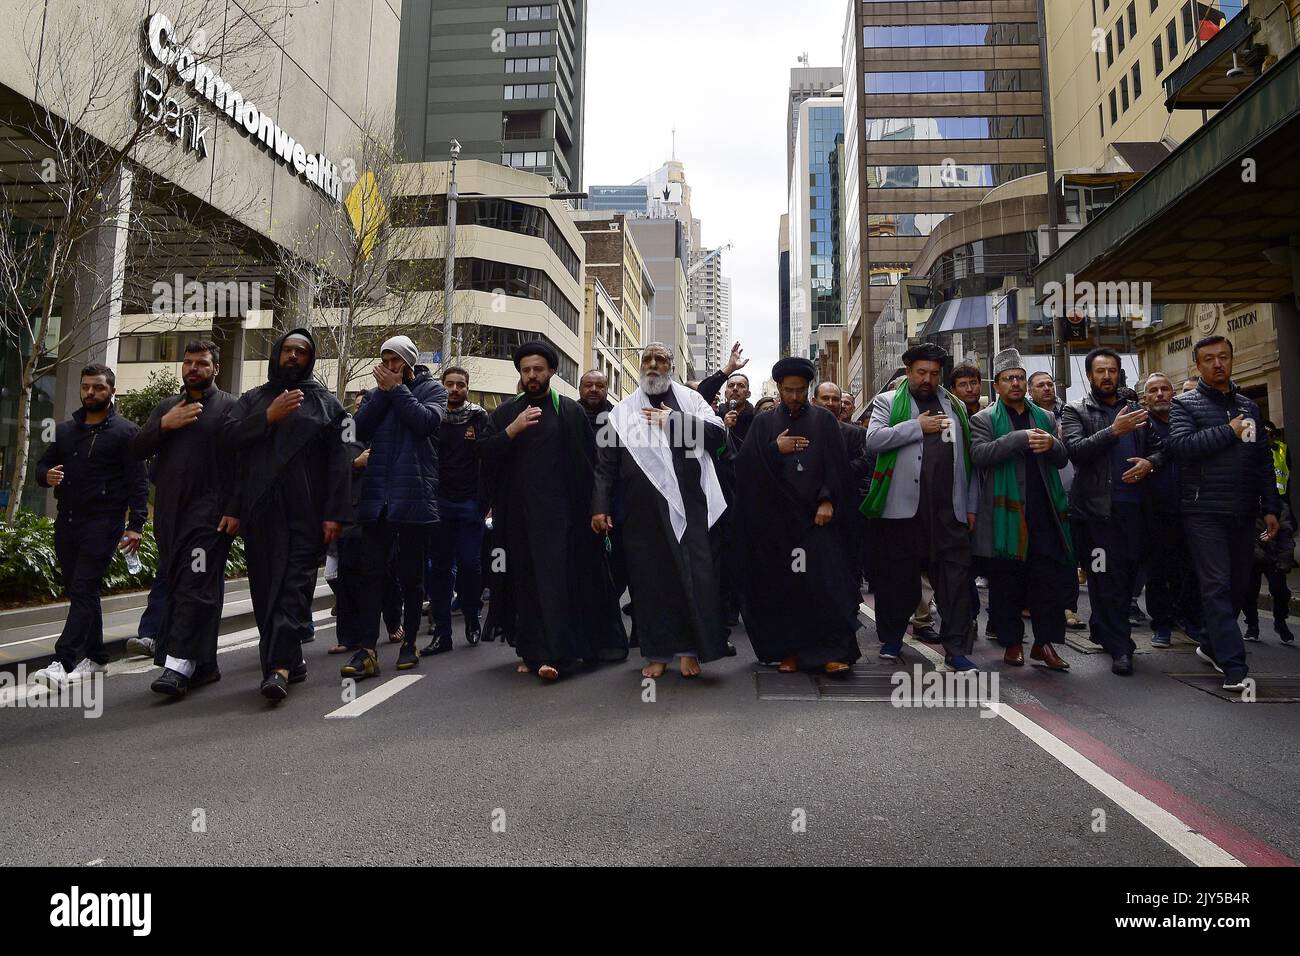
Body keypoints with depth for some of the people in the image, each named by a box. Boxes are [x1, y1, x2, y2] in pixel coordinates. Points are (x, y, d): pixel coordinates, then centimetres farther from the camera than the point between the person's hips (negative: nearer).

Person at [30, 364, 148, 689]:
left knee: (83, 591, -11)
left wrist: (136, 525, -14)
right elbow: (43, 464, 21)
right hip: (66, 521, 7)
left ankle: (62, 661, -13)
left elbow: (138, 481, -6)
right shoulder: (65, 429, 16)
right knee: (80, 592, 11)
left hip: (103, 522, -7)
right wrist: (47, 475, -5)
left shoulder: (125, 432, -2)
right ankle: (95, 657, 21)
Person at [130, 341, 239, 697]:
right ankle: (203, 665, 15)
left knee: (196, 587, -12)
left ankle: (179, 665, -14)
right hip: (169, 513, 6)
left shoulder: (230, 407, 2)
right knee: (177, 588, 7)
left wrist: (234, 510, -14)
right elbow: (137, 450, 14)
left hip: (209, 514, -6)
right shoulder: (166, 407, 20)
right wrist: (163, 425, -4)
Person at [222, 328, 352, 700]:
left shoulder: (326, 403, 10)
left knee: (294, 585, -10)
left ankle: (279, 666, -15)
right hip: (259, 512, 3)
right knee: (265, 588, 4)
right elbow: (229, 434, 2)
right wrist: (269, 417, -11)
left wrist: (335, 514, -7)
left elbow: (339, 462, 2)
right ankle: (292, 661, 14)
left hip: (305, 513, -3)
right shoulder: (253, 399, 19)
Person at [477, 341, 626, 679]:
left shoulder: (571, 411, 5)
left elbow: (589, 460, 2)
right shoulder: (506, 413, 14)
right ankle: (532, 652, 12)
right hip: (520, 512, 3)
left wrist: (590, 507, -5)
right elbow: (483, 453, 5)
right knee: (527, 581, 5)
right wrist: (511, 431, -10)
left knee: (557, 578, -8)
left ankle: (555, 653, -10)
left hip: (561, 512, -3)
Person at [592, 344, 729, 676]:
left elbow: (717, 433, -3)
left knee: (693, 575, -2)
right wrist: (600, 507, -2)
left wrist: (674, 420, -7)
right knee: (649, 578, 4)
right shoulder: (623, 411, 12)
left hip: (687, 505, -1)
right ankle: (657, 652, 14)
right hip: (642, 510, 1)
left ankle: (689, 649, 9)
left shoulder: (690, 400, 12)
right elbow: (605, 464, 7)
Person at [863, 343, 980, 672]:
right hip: (903, 506, -2)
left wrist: (971, 505, 10)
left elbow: (968, 459, 15)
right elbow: (873, 440, -10)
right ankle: (891, 639, 25)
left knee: (955, 576, -2)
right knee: (898, 576, 8)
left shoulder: (956, 406, 17)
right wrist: (918, 426, -10)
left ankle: (957, 649, 5)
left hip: (949, 509, 2)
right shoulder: (888, 402, 8)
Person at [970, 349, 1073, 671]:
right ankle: (1012, 642, 15)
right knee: (1007, 583, 4)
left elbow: (1063, 459, 14)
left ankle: (1045, 642, 12)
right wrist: (1020, 438, -21)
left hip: (1044, 513, 4)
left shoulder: (1045, 418, 18)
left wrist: (1052, 445, -9)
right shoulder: (984, 419, 4)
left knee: (1049, 581, 2)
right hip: (1005, 515, -3)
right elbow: (979, 455, -13)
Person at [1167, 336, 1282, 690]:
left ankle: (1211, 644, 28)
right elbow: (1182, 444, -16)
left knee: (1240, 585, 10)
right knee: (1217, 586, -8)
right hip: (1205, 512, -5)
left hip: (1243, 513, 5)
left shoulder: (1249, 408, 17)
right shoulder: (1185, 404, 2)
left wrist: (1270, 507, 10)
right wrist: (1229, 432, -10)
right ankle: (1234, 666, -9)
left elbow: (1264, 460, 16)